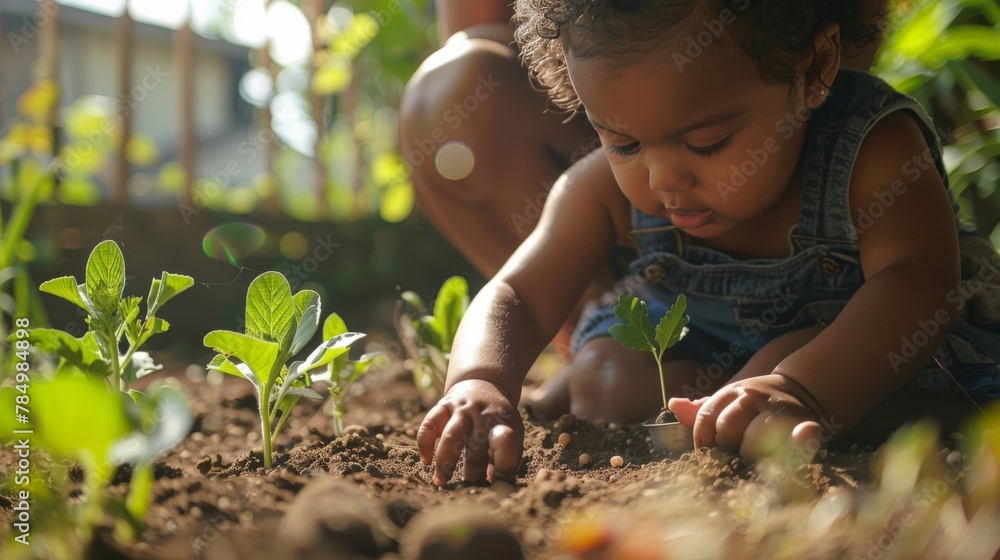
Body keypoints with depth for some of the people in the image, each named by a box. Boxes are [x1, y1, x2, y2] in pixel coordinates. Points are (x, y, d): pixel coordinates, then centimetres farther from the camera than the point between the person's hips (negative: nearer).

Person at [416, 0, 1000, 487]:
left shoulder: (873, 148, -30)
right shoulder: (605, 189, -20)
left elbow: (915, 282, -43)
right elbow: (518, 296, -19)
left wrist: (803, 390, -63)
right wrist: (479, 385, -44)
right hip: (695, 350, 4)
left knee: (793, 358, -34)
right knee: (600, 376, -19)